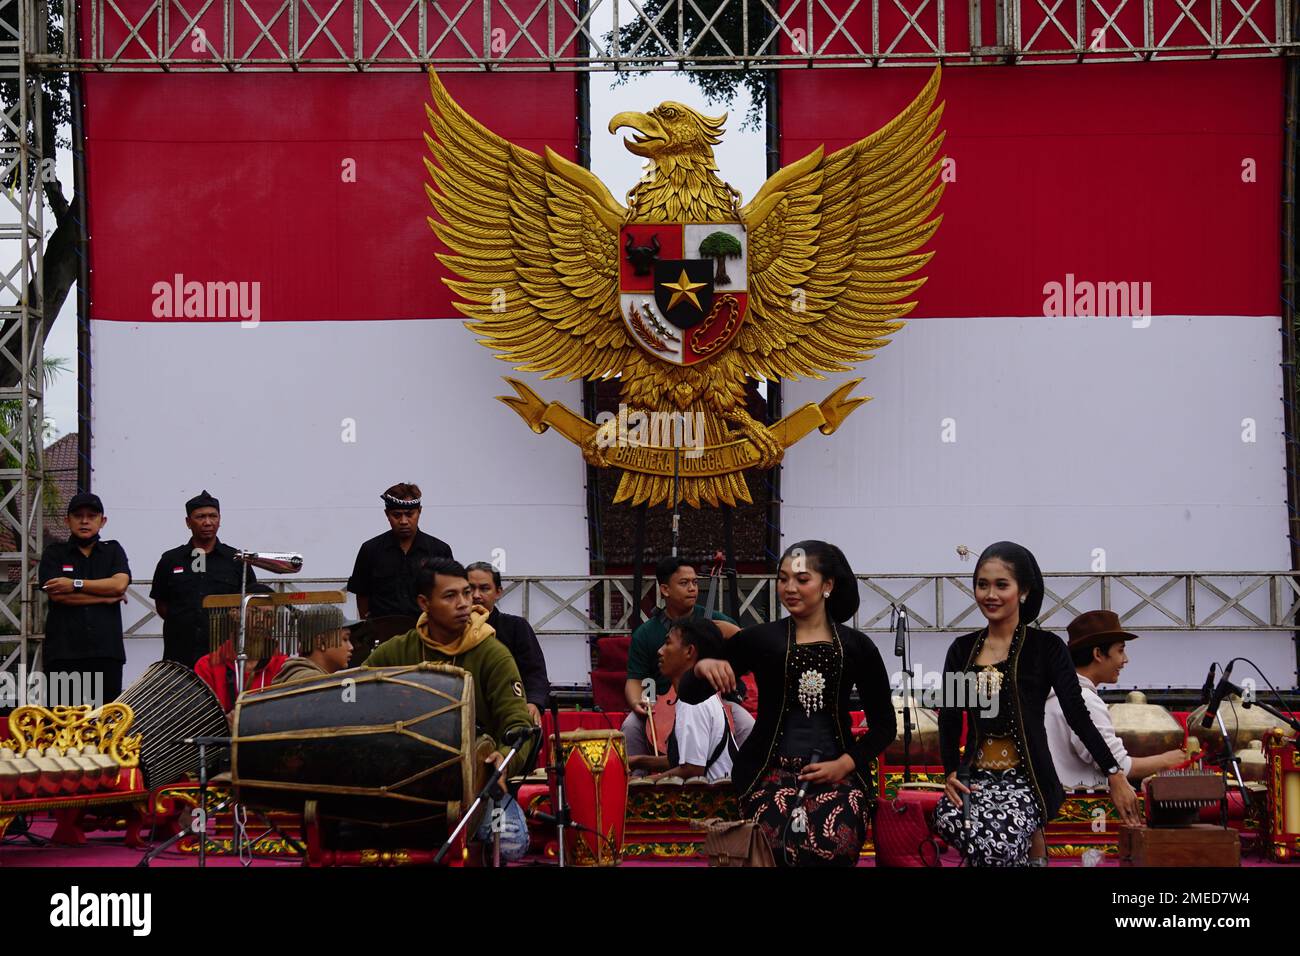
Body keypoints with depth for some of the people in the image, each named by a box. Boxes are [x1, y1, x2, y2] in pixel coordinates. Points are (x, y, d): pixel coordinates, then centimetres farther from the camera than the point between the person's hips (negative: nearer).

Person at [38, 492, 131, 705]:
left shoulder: (113, 551, 16)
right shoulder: (54, 554, 11)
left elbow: (119, 584, -4)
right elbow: (56, 594, -5)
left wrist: (75, 584, -6)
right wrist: (106, 597, -3)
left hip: (107, 651, 1)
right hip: (64, 652, -1)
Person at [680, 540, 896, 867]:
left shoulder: (857, 646, 8)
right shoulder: (759, 639, 6)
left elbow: (884, 725, 14)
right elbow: (688, 694, 7)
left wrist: (845, 764, -3)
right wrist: (703, 667, -16)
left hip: (837, 772, 1)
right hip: (772, 769, 0)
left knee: (831, 847, -31)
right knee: (784, 848, -32)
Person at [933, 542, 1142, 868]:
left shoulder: (1046, 646, -1)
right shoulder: (962, 649, 11)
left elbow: (1077, 715, -5)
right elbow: (949, 720, 13)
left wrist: (1114, 774, -13)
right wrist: (951, 773, -3)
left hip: (1026, 779, -4)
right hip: (975, 776, 4)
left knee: (997, 843, -34)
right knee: (948, 818, -32)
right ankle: (1026, 846, -7)